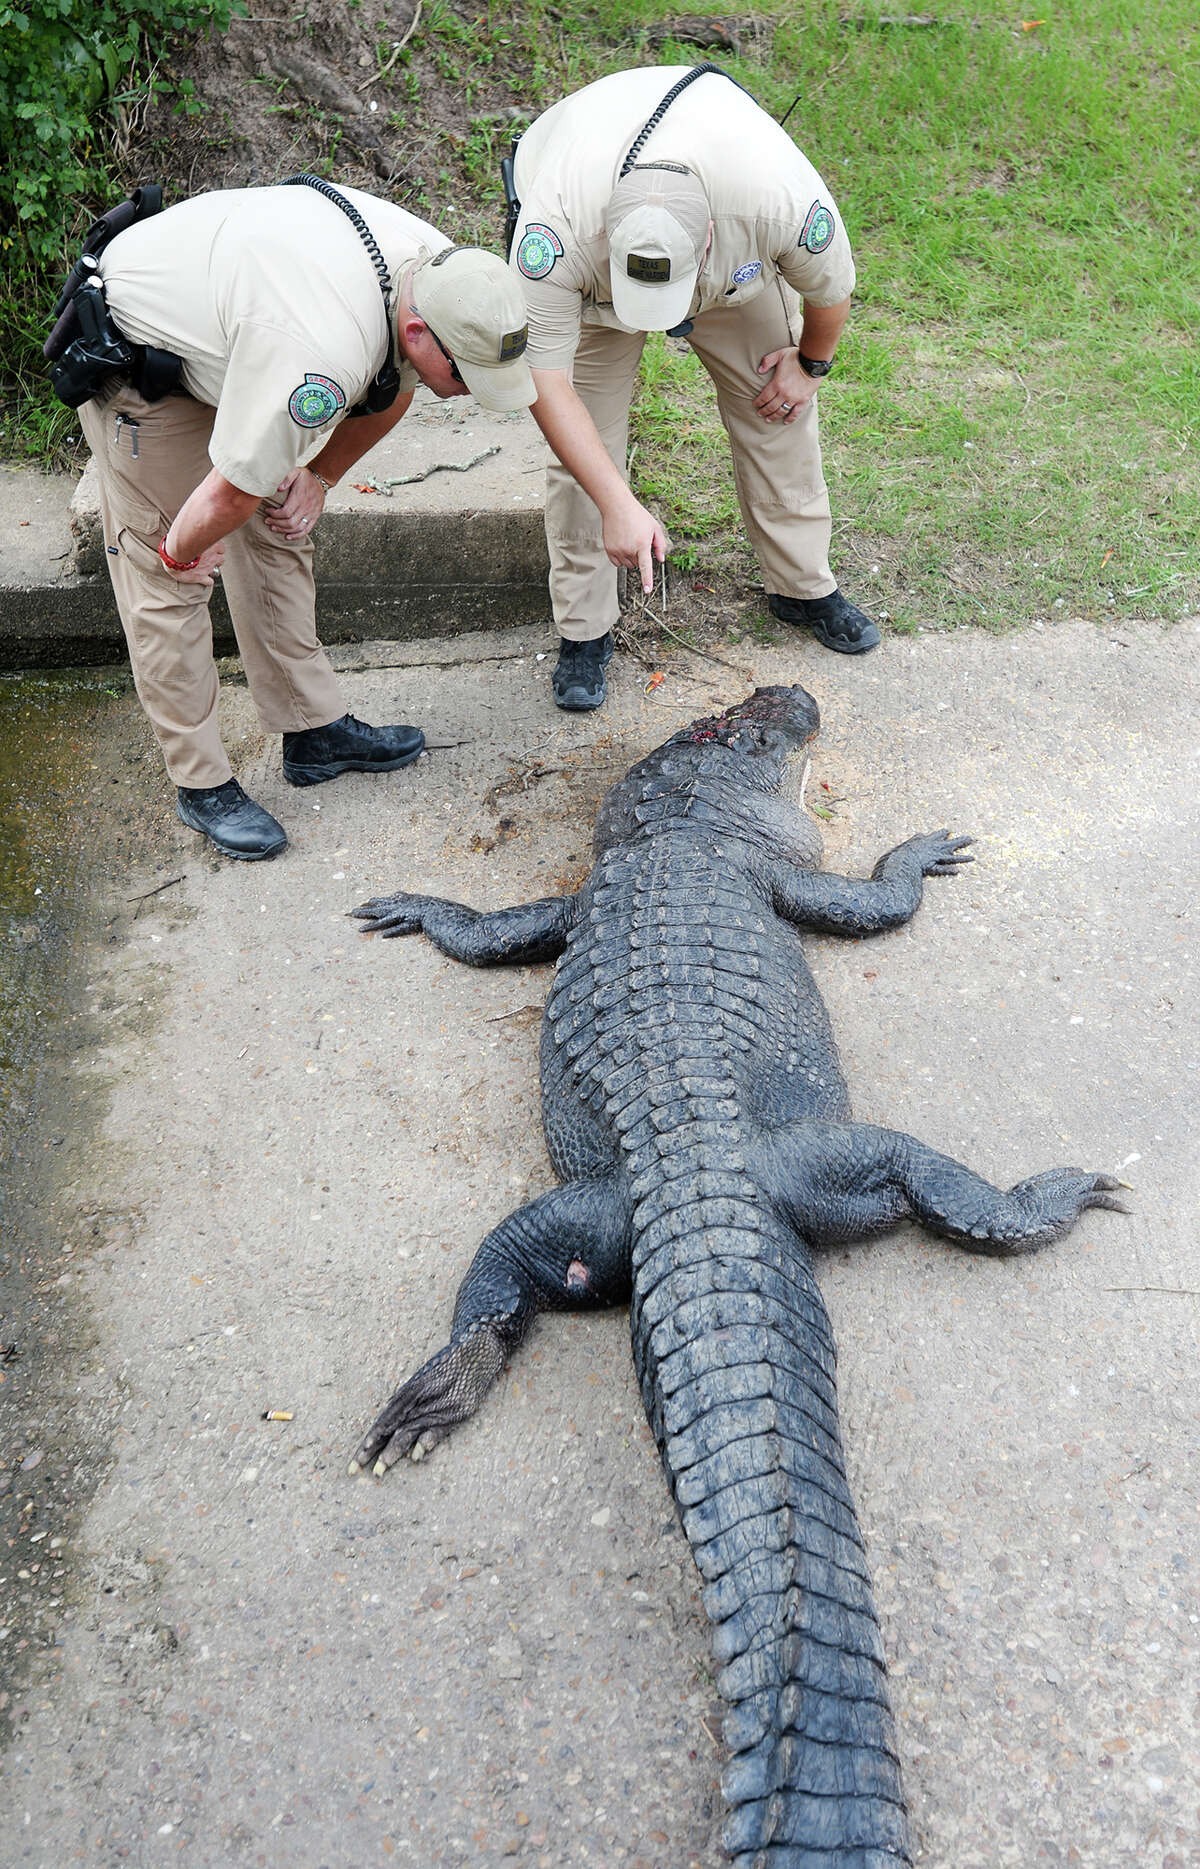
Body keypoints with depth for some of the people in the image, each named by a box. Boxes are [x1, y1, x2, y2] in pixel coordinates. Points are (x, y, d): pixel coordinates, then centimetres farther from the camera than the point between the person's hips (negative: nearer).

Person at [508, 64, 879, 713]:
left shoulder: (783, 199, -41)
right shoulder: (555, 229, -44)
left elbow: (831, 288, -18)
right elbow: (544, 381, -38)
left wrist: (811, 363, 1)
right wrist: (620, 507, -43)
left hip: (737, 259, 2)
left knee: (780, 410, 1)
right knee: (581, 440, -10)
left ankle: (804, 586, 20)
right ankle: (582, 628, 4)